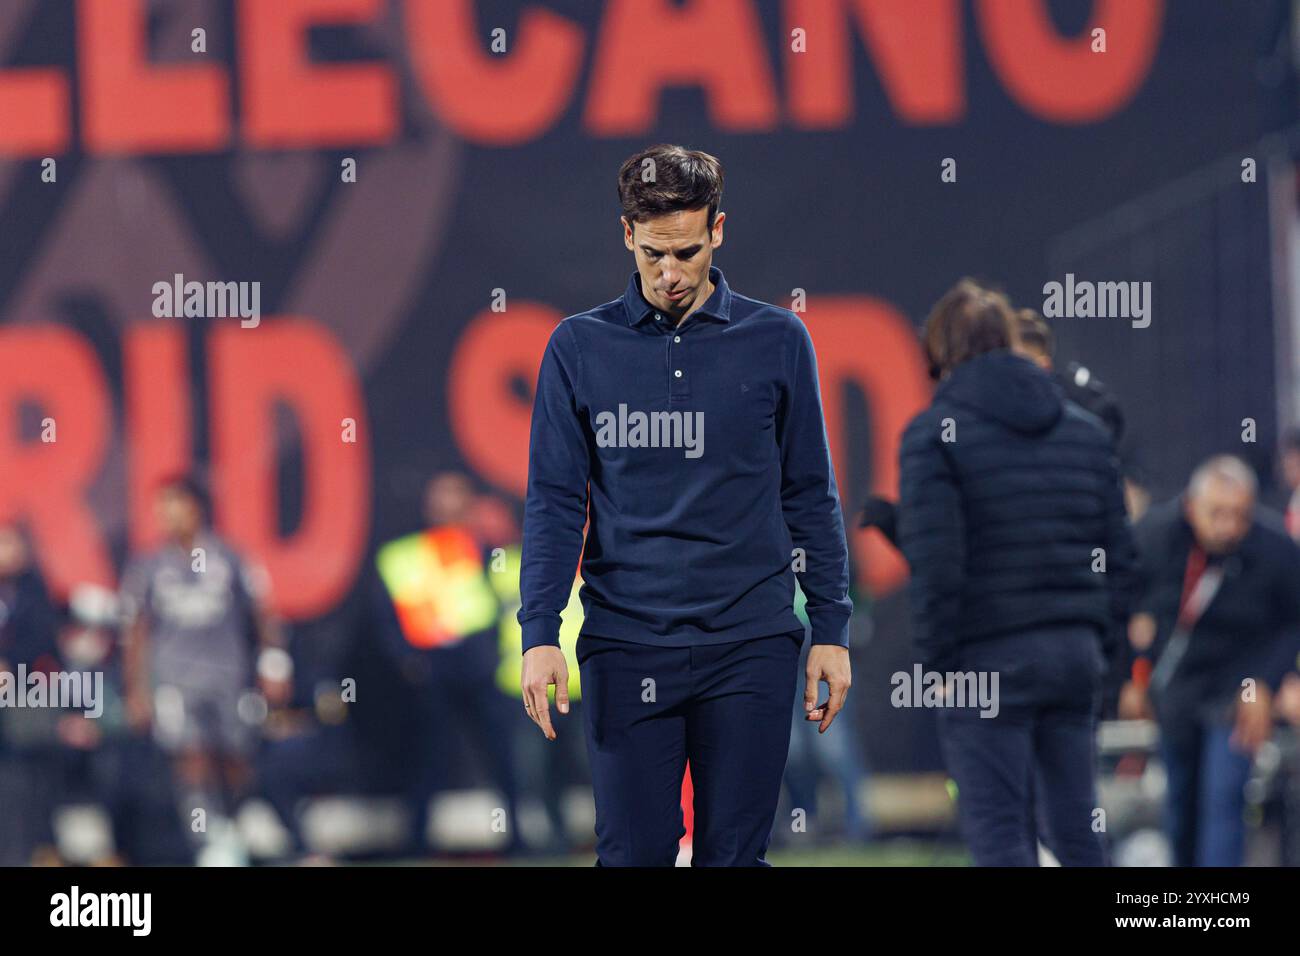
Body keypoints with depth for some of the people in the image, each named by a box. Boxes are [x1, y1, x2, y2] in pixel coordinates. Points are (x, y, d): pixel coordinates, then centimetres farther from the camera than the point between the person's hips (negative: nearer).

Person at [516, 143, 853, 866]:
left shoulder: (777, 341, 5)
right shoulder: (580, 347, 5)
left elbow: (811, 497, 10)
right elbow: (555, 502, 4)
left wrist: (832, 630, 6)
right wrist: (539, 632, -6)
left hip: (751, 643, 0)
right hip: (626, 645, 0)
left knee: (735, 855, 0)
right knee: (634, 854, -3)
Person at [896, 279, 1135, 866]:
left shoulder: (933, 433, -7)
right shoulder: (1087, 431, 12)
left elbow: (935, 564, -14)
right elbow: (1117, 556, 12)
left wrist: (939, 662, -6)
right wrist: (1093, 633, 17)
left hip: (988, 660, -6)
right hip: (1074, 655, 6)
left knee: (997, 831, -3)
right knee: (1076, 825, 12)